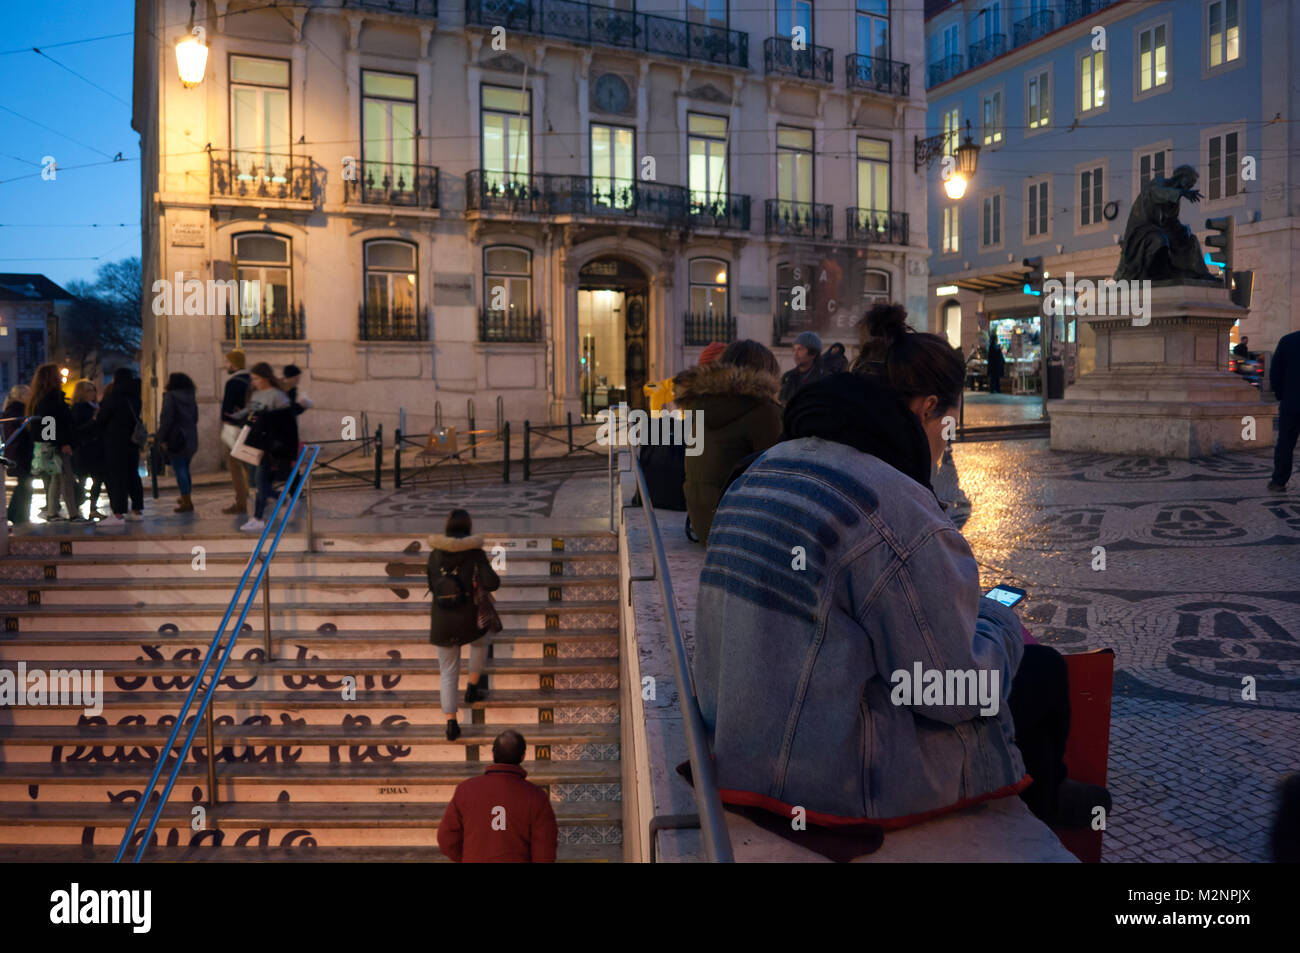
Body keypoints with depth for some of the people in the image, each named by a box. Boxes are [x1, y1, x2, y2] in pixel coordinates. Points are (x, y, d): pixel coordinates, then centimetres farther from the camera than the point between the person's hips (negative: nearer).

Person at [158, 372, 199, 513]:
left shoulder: (170, 396, -8)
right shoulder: (190, 397, 13)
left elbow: (166, 418, -15)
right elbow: (195, 417, 15)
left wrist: (162, 438, -11)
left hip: (176, 438, -7)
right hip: (191, 438, 7)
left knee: (179, 469, -4)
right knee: (185, 468, 18)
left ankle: (186, 502, -6)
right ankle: (186, 499, 25)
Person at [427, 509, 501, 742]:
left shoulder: (435, 555, 2)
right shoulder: (475, 553, -10)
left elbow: (433, 587, 14)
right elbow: (491, 583, -20)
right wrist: (494, 579, 3)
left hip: (441, 623, 2)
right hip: (468, 621, -2)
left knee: (448, 672, 15)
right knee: (480, 643, 34)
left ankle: (451, 723, 9)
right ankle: (472, 688, 34)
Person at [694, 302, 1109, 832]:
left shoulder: (763, 469, 4)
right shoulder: (892, 504, -24)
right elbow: (951, 689, -18)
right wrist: (1001, 620, 3)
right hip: (838, 780, -9)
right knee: (1043, 670, 12)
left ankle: (1047, 793, 49)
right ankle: (1044, 801, 42)